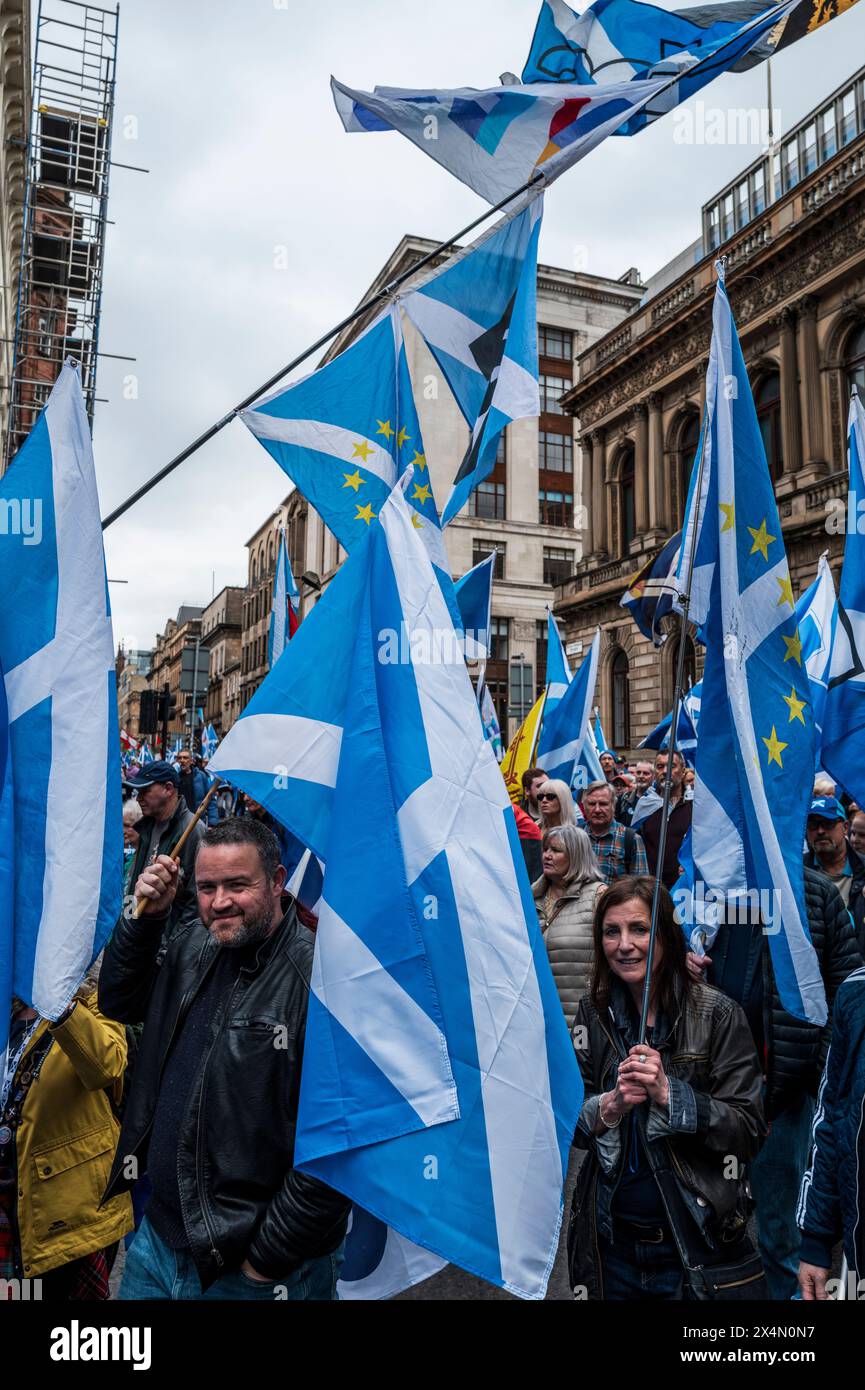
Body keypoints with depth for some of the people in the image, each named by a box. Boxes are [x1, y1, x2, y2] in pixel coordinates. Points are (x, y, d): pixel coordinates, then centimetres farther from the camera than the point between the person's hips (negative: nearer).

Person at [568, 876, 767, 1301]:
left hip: (697, 1245, -3)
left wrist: (668, 1093, -25)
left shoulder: (718, 1015, -11)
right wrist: (611, 1106, -19)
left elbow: (748, 1129, -13)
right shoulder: (594, 1012, 0)